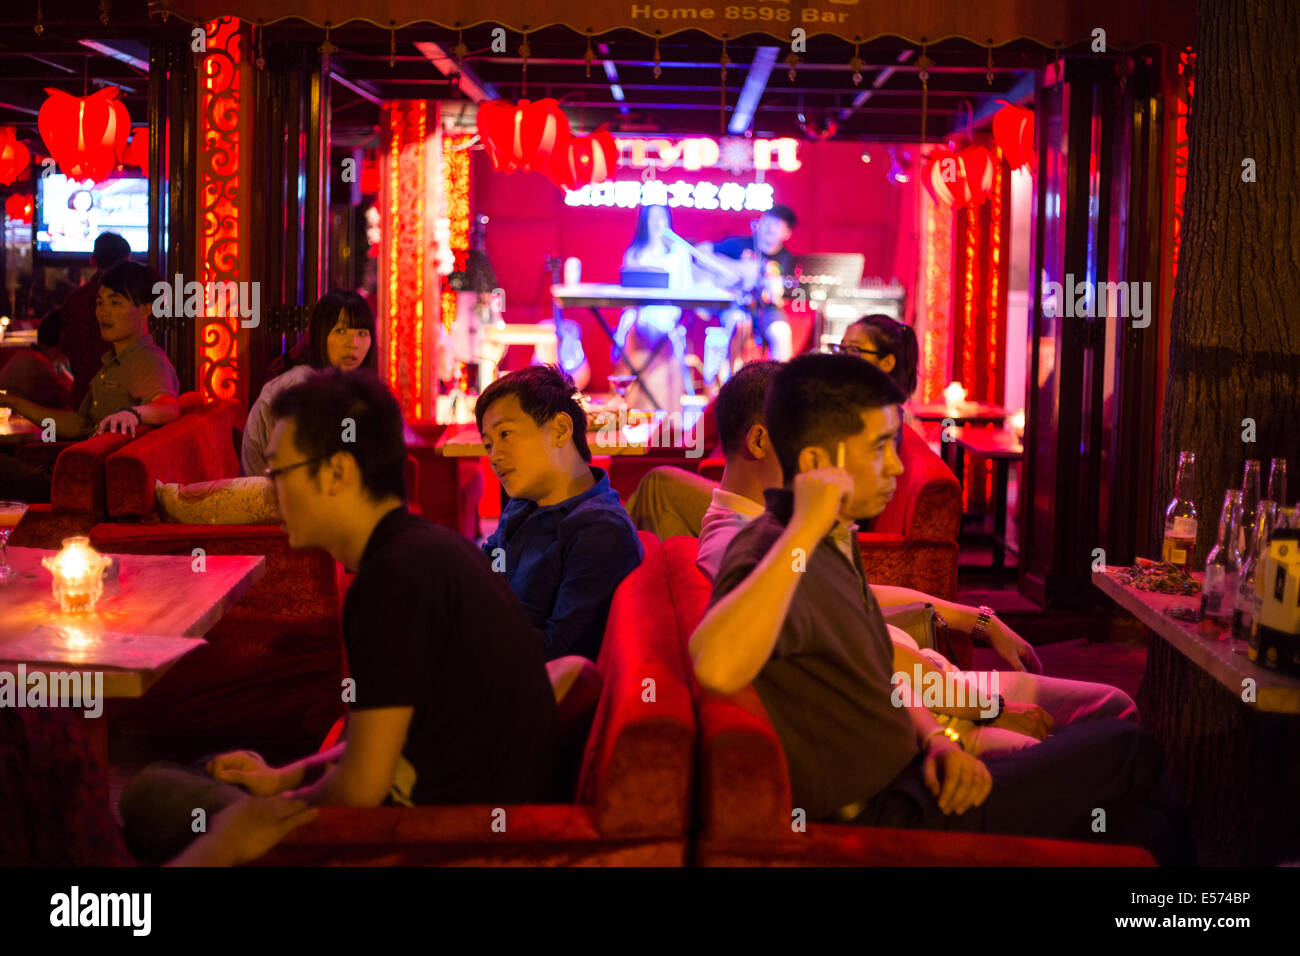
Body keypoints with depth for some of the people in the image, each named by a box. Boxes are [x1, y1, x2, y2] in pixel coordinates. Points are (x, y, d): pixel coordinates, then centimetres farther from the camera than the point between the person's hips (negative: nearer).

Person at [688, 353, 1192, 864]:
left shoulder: (835, 544, 10)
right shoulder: (770, 554, -24)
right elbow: (717, 668, -47)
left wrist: (937, 737, 0)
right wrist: (804, 530, -42)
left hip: (908, 779, 9)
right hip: (882, 819, -9)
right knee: (1128, 752, -1)